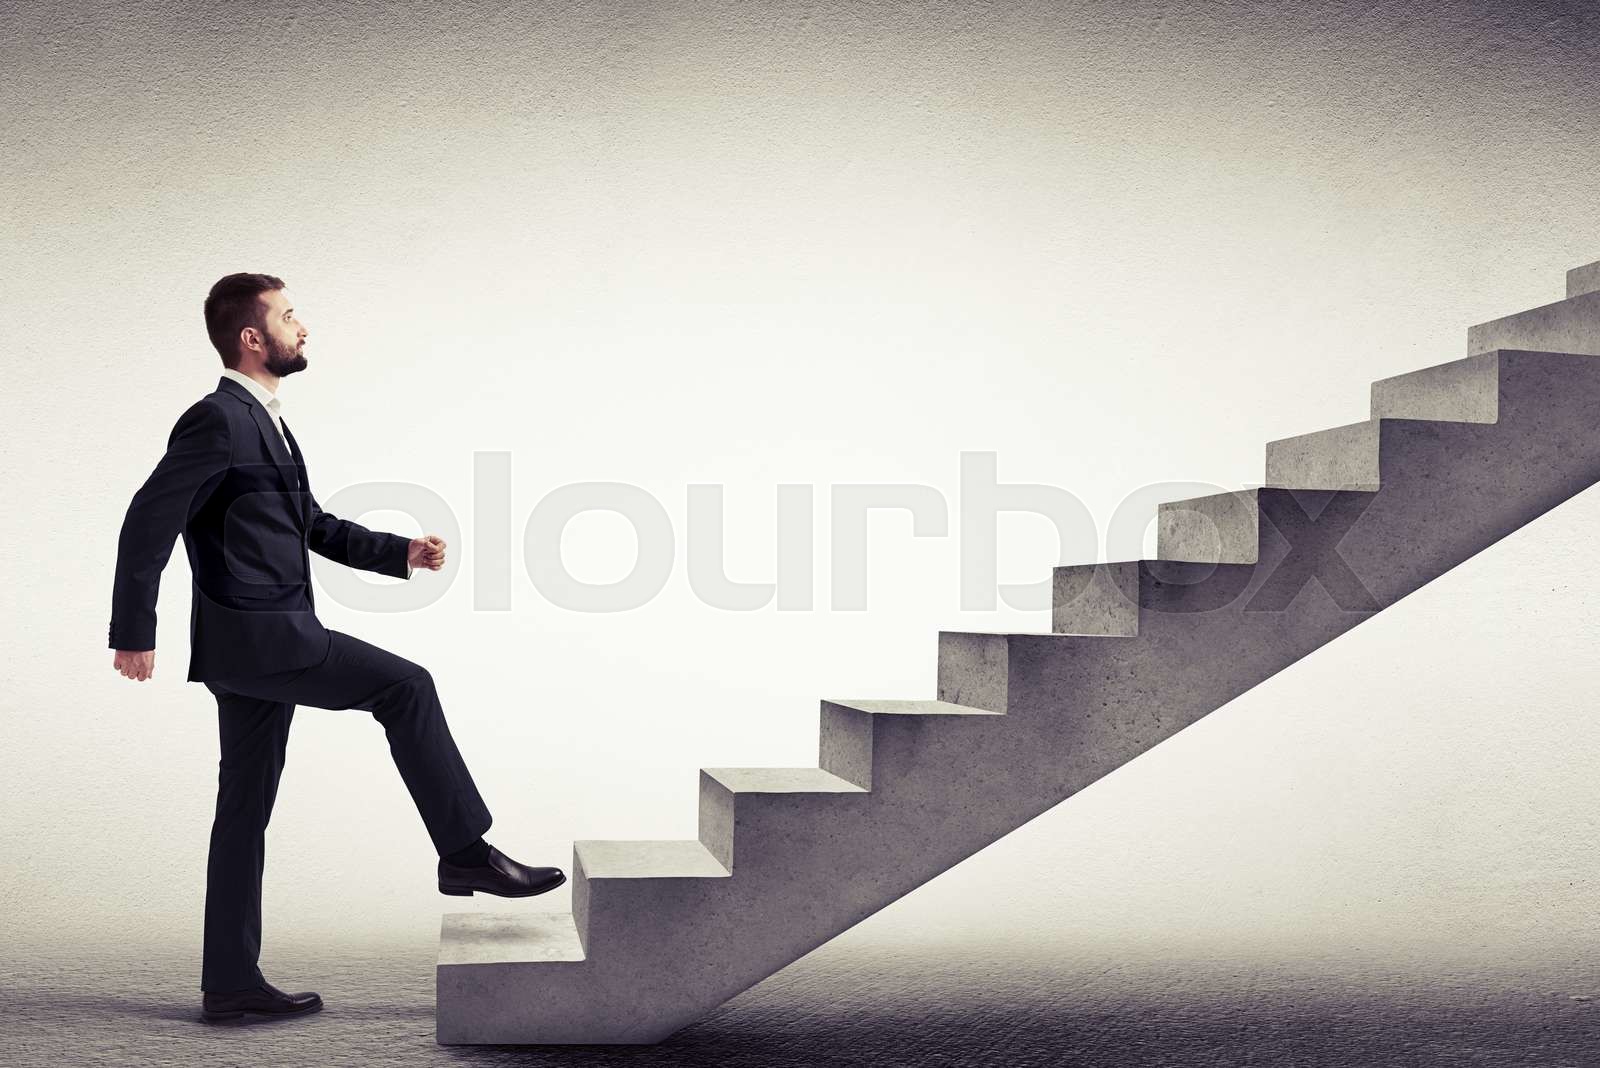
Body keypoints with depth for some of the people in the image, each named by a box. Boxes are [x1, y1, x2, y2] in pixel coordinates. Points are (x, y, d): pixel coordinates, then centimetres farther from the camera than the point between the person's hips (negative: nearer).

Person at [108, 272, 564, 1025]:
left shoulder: (264, 421, 18)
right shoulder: (216, 420, -12)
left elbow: (314, 526, 23)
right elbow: (147, 522, -15)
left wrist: (402, 553, 11)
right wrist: (133, 634, -14)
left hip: (266, 640, 10)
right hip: (255, 634, -10)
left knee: (245, 810, 10)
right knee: (405, 688, -10)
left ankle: (230, 984, 17)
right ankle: (465, 854, -2)